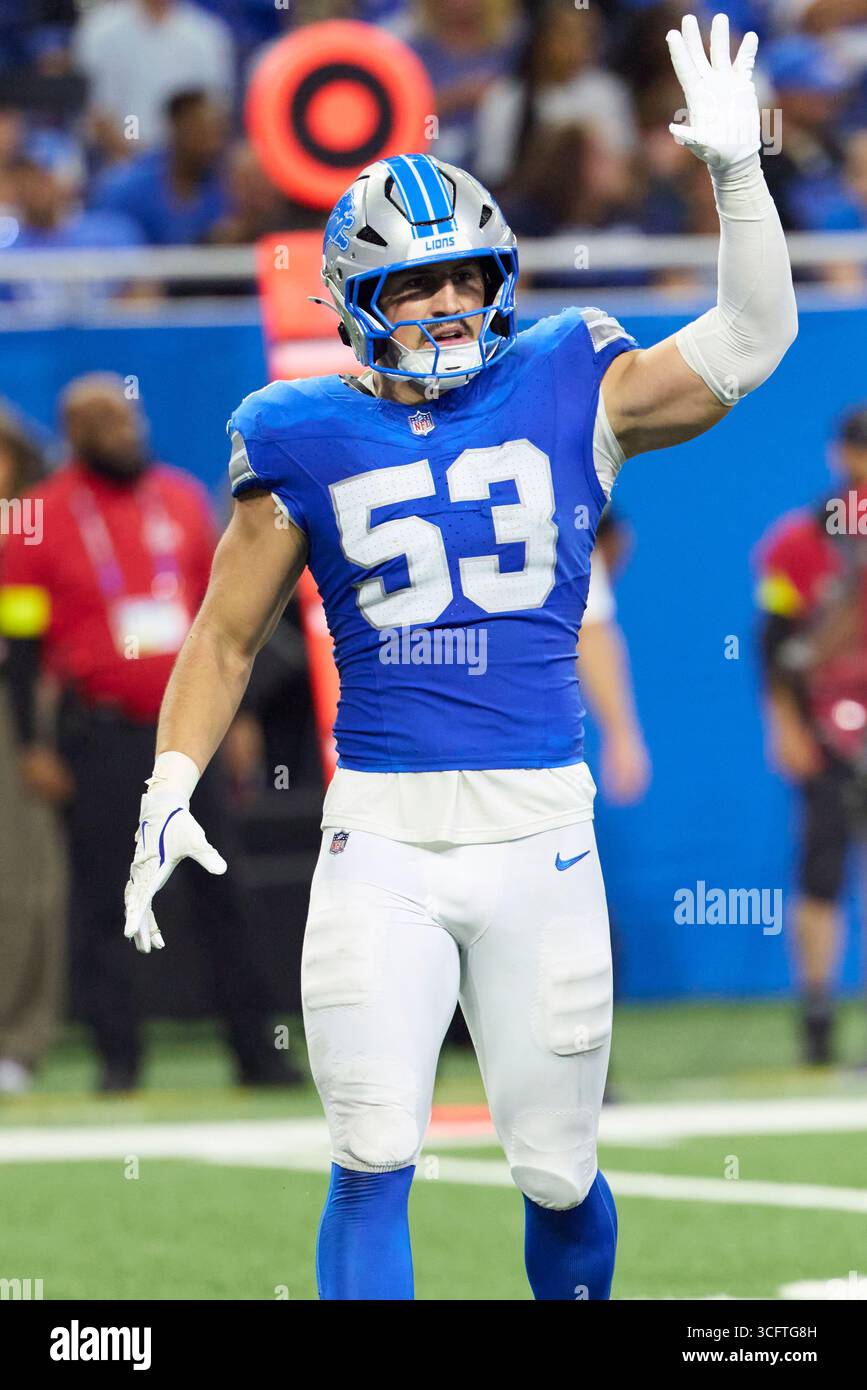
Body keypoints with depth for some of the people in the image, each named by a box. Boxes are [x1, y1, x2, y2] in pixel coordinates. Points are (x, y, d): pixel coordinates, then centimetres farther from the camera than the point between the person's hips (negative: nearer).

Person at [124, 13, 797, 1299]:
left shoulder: (566, 394, 3)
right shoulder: (306, 443, 3)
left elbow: (748, 340, -1)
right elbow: (226, 638, 11)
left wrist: (738, 170, -12)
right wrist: (170, 794, 0)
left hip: (540, 831, 1)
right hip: (380, 837, 0)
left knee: (557, 1174, 8)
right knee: (373, 1166, -7)